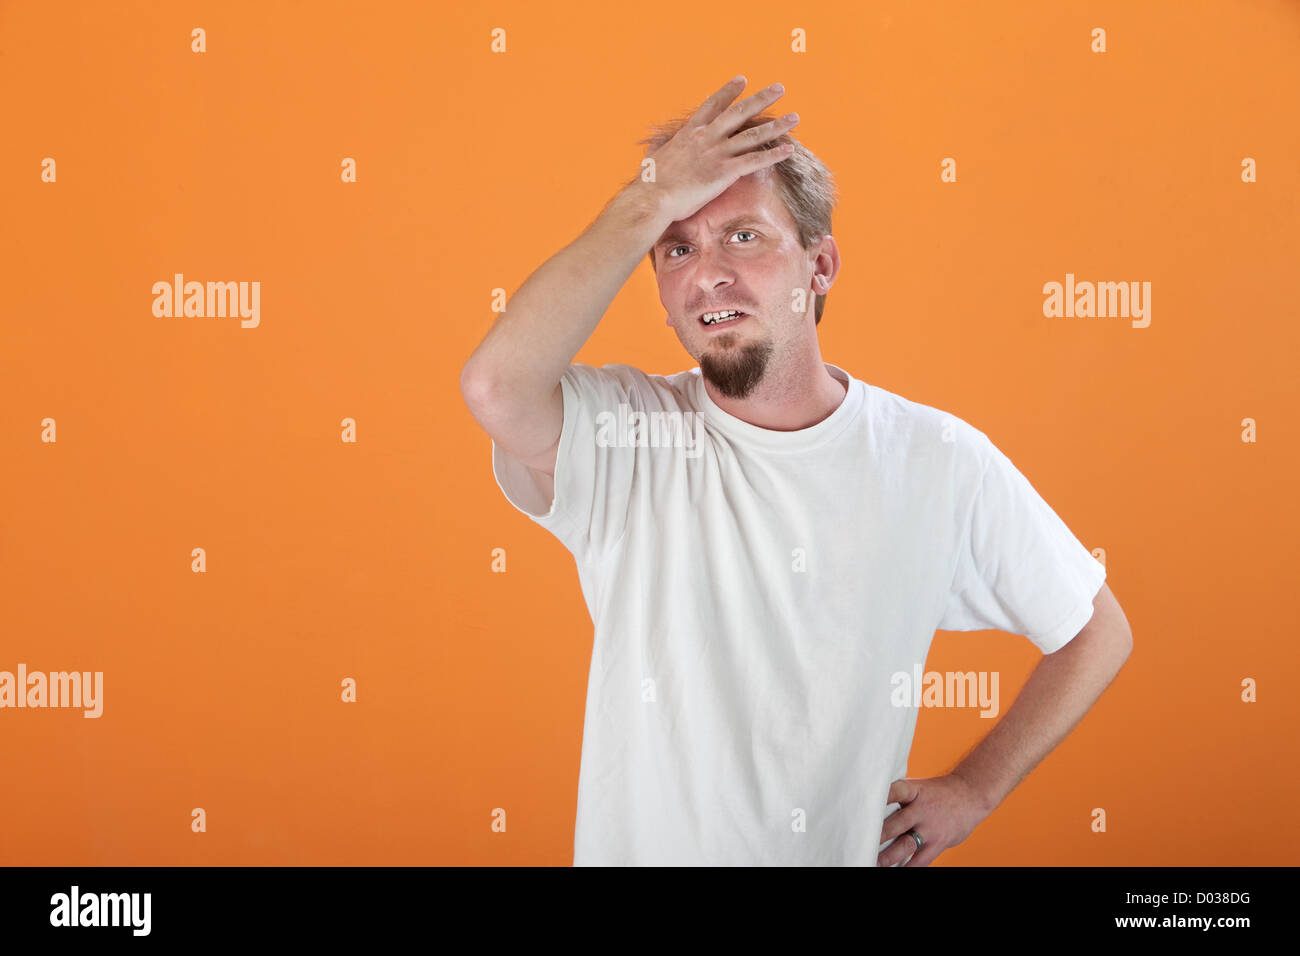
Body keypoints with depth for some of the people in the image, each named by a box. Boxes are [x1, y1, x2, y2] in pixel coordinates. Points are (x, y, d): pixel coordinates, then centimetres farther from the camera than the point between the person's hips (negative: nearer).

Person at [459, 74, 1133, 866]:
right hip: (644, 846, -1)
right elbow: (495, 385, -36)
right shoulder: (623, 442, -13)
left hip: (854, 851, 1)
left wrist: (973, 791, -1)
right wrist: (651, 202, -27)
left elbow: (1098, 631, 4)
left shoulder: (941, 460, -8)